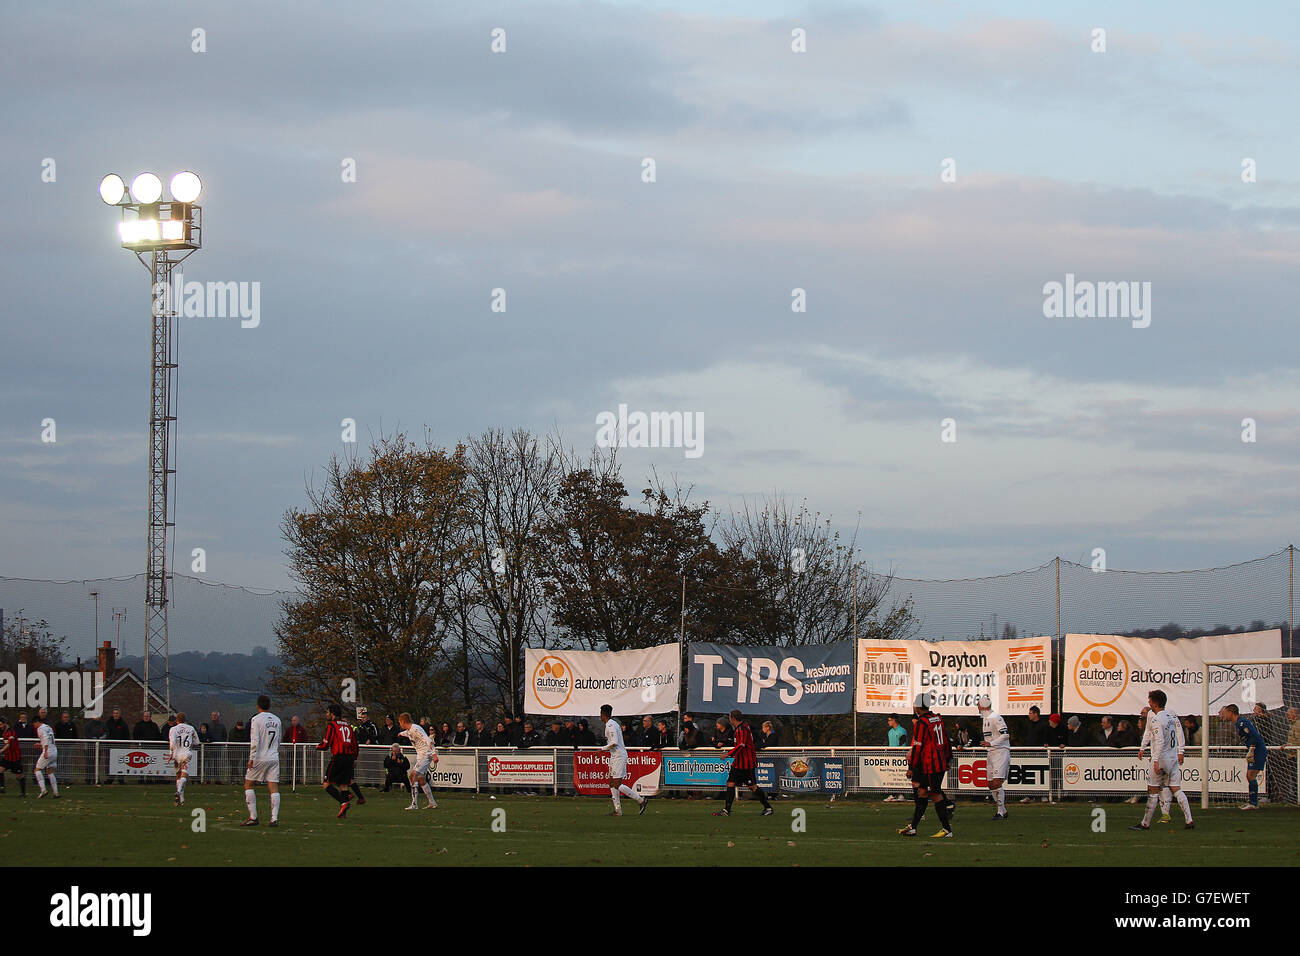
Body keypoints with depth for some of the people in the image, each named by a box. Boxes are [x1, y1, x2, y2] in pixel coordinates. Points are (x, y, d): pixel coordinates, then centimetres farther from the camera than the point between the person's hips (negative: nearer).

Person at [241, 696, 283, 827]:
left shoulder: (256, 719, -7)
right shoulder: (277, 720, 11)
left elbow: (255, 741, -15)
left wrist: (252, 758, -14)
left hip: (260, 758, -5)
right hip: (274, 758, 5)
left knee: (248, 785, 7)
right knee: (273, 788, 1)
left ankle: (253, 817, 1)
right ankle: (275, 818, -6)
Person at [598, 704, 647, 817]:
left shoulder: (610, 725, -15)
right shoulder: (614, 723, 16)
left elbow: (614, 743, -23)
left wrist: (603, 749, -14)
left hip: (619, 756, -10)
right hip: (615, 756, 10)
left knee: (617, 785, -12)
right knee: (613, 784, 9)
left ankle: (641, 800, -9)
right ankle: (618, 810, 9)